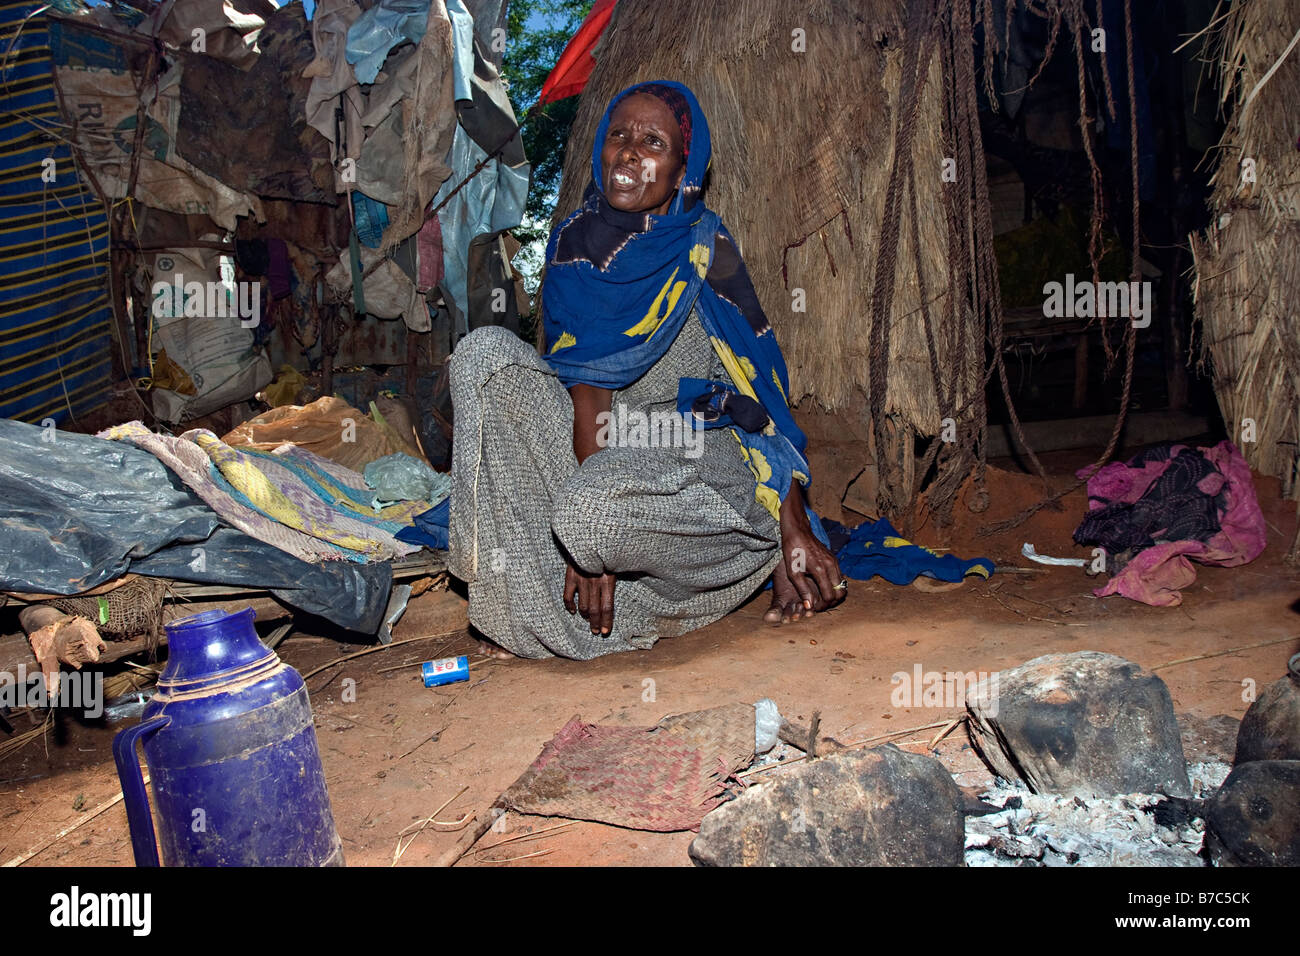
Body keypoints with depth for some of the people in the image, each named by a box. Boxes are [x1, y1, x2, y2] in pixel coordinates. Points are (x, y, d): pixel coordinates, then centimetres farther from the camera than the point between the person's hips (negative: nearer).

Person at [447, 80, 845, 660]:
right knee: (483, 354, -17)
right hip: (605, 444, 4)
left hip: (698, 452, -4)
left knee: (594, 509, -37)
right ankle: (516, 598, -16)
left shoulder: (704, 249, -5)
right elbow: (587, 381, -9)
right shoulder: (576, 244, 3)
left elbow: (760, 389, -9)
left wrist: (795, 527, -16)